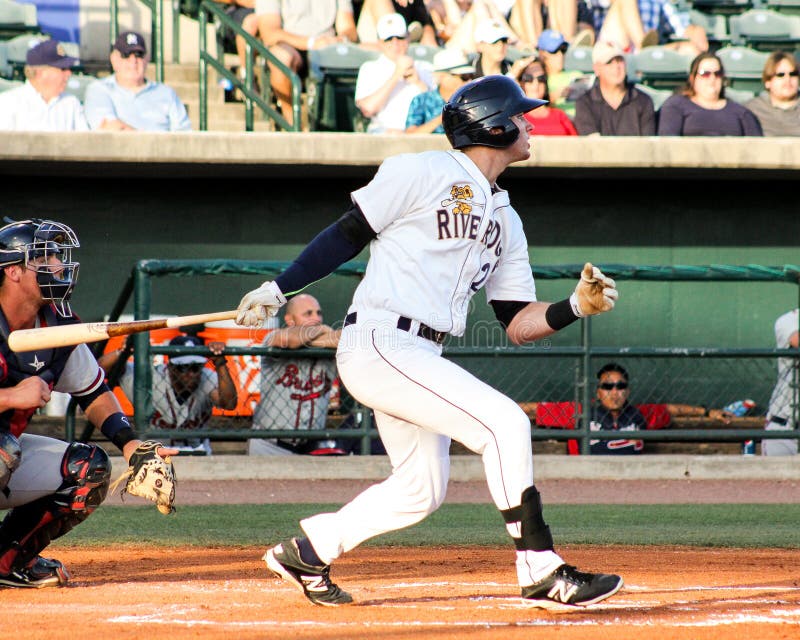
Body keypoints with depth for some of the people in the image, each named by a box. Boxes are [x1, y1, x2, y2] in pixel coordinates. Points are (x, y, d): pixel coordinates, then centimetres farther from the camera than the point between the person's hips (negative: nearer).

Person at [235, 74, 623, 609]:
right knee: (505, 422, -17)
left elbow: (518, 325, 14)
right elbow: (348, 234, -3)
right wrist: (278, 289, -7)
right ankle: (542, 574, -15)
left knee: (422, 489, 14)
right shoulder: (424, 174, -5)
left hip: (419, 357, 9)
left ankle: (307, 550, 29)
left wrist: (576, 306, -2)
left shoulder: (506, 221, 18)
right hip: (380, 344, -9)